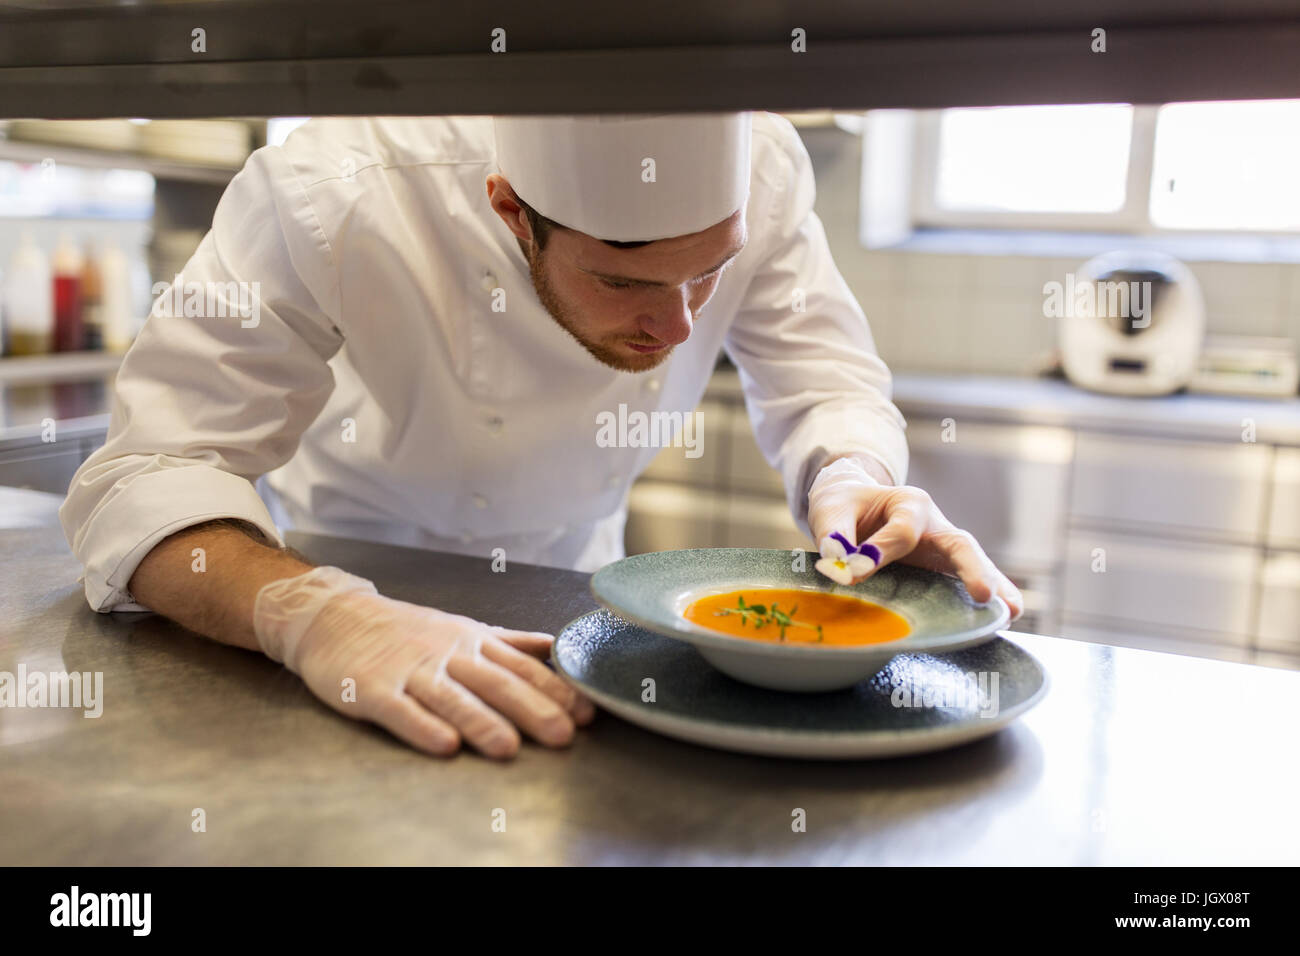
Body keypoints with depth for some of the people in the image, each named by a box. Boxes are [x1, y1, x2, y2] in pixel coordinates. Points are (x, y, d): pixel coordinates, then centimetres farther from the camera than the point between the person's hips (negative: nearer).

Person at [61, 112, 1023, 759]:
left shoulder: (756, 167, -26)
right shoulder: (330, 198, -34)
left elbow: (826, 380, -15)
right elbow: (150, 475, -32)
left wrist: (851, 482, -37)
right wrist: (319, 613, -51)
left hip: (572, 574, 3)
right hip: (362, 572, -2)